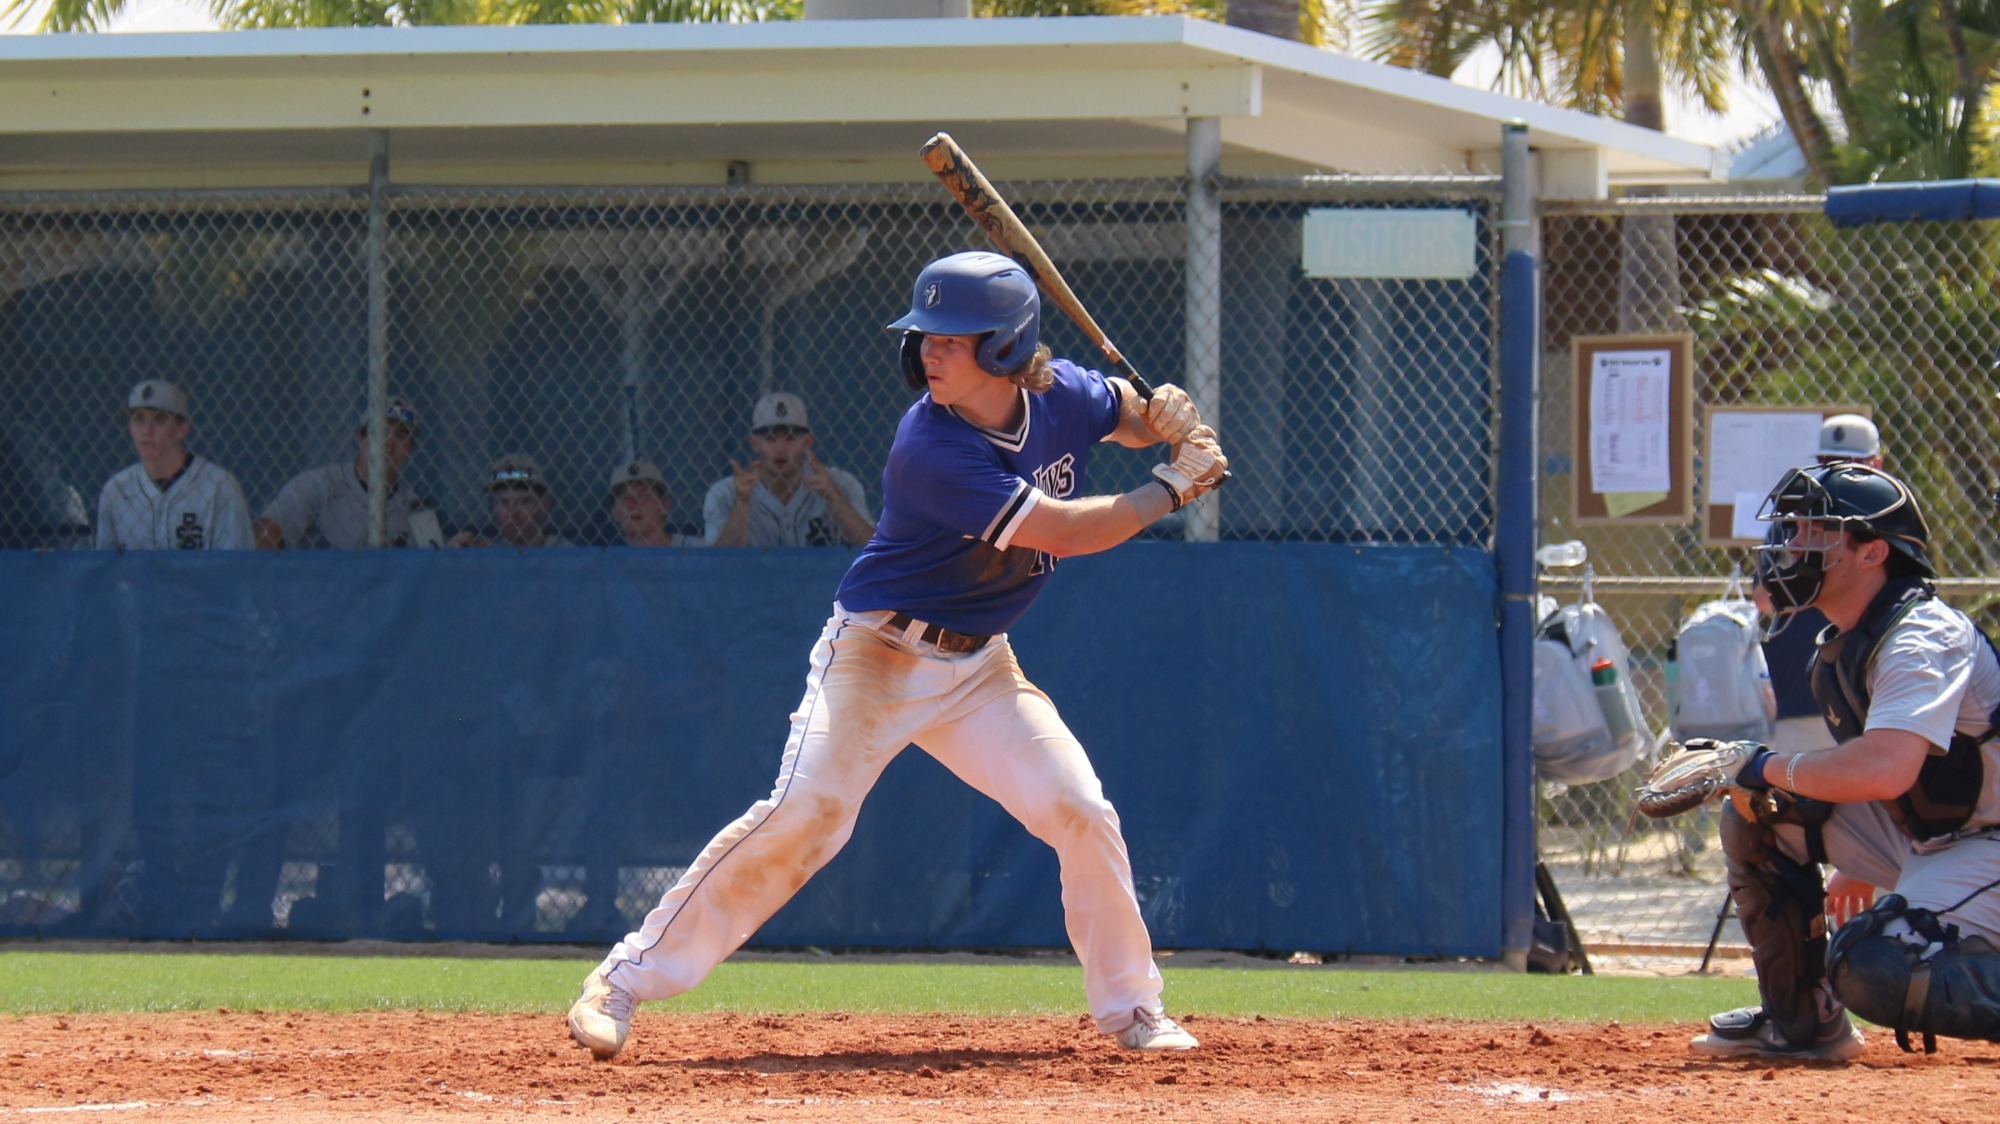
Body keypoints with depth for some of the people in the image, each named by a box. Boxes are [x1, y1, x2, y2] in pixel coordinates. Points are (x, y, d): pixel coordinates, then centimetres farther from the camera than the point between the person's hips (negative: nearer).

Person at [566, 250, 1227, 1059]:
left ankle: (1131, 1008, 13)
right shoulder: (931, 449, -25)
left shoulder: (1060, 394, -4)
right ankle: (625, 979, -17)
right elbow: (1060, 531, -27)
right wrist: (1171, 489, -16)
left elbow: (1136, 418, 18)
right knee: (804, 810, -21)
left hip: (979, 669, 6)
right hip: (878, 656, -6)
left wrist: (1171, 421, -7)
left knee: (1081, 811, -7)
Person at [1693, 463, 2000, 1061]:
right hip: (1913, 835, 10)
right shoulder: (1843, 645, 7)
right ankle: (1800, 1021, 10)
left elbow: (1884, 769, -39)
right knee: (1757, 814, 1)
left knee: (1872, 969, -30)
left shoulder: (1921, 638, -24)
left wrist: (1771, 767, -25)